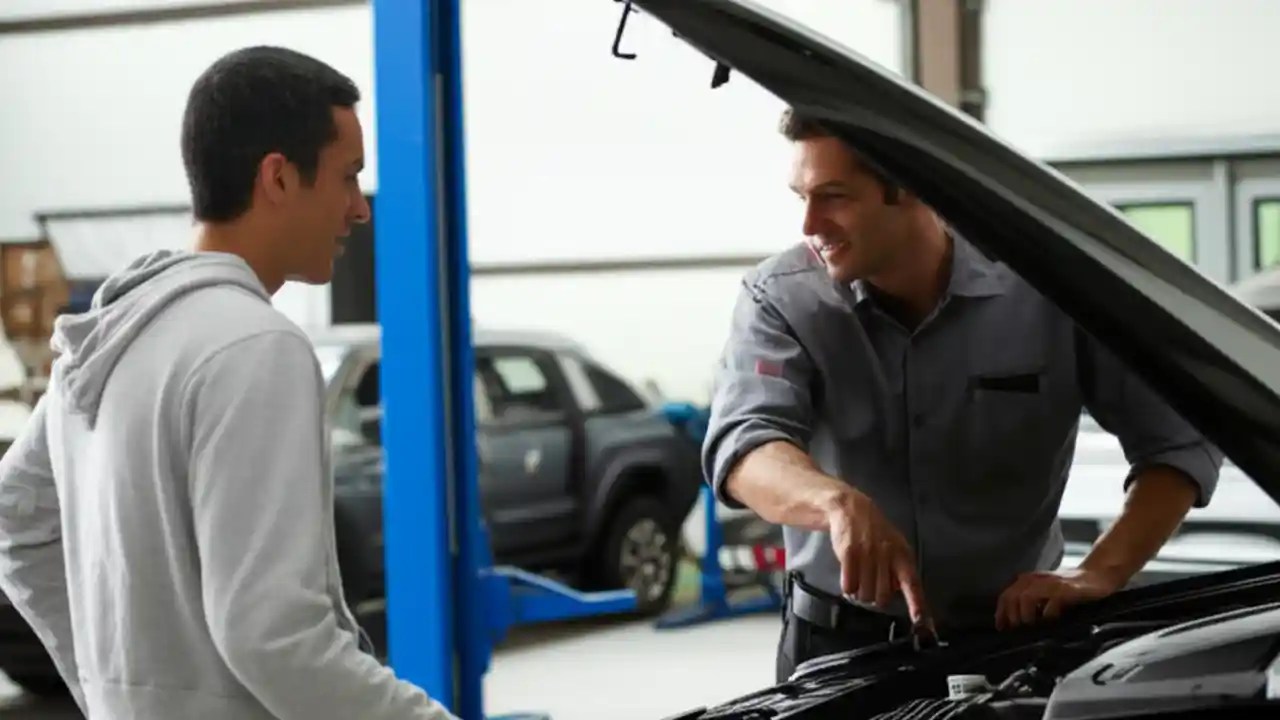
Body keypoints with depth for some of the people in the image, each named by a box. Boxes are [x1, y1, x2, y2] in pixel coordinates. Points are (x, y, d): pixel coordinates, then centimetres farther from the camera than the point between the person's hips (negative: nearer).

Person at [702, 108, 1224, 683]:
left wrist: (1102, 573, -19)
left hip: (1010, 635, 0)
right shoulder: (780, 300, -7)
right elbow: (744, 446, -25)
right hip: (840, 643, 0)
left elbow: (1180, 442, -5)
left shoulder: (1047, 288, -8)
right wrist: (839, 502, -46)